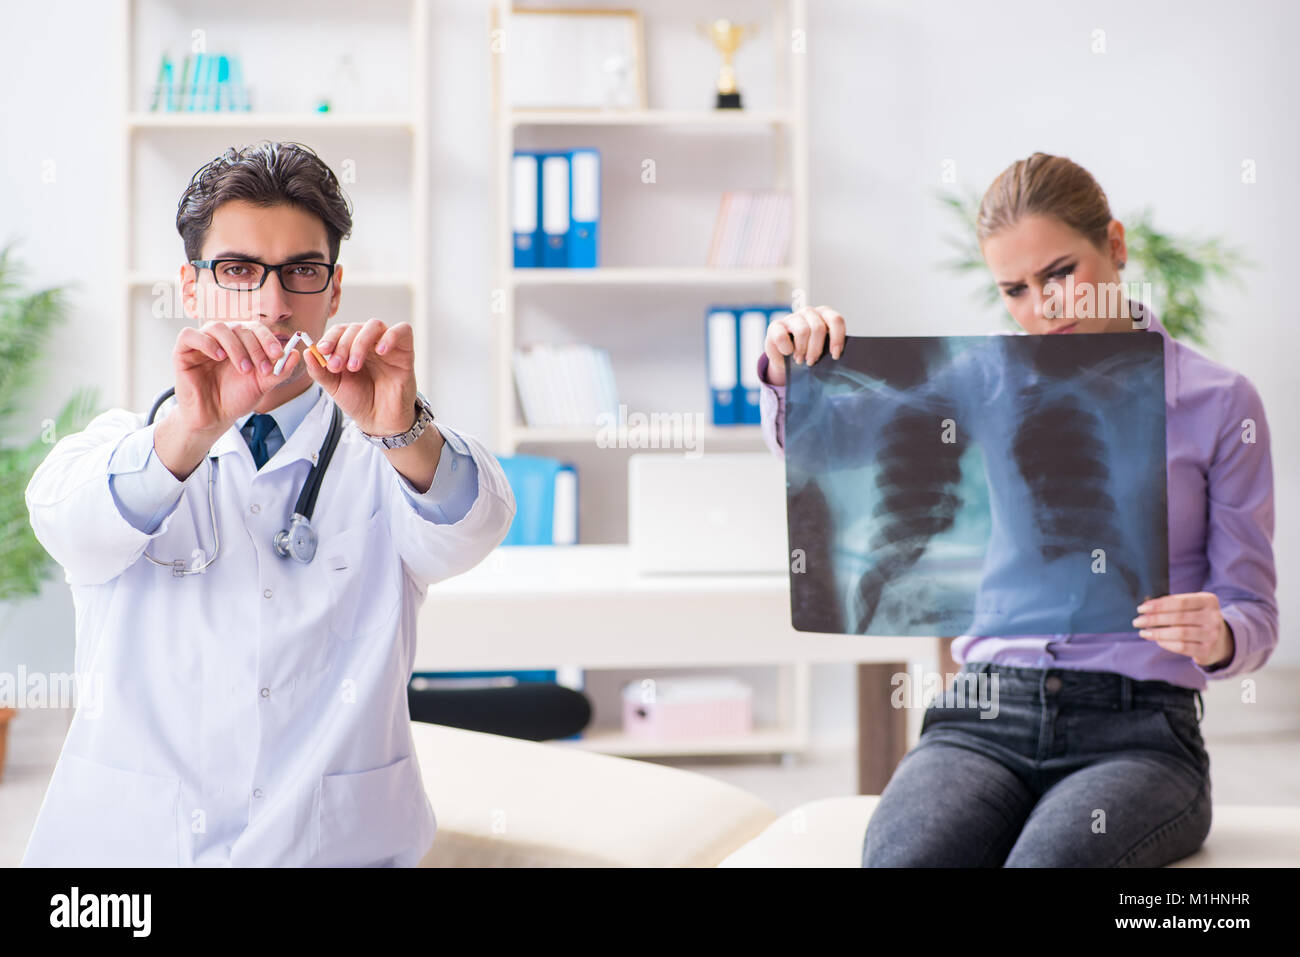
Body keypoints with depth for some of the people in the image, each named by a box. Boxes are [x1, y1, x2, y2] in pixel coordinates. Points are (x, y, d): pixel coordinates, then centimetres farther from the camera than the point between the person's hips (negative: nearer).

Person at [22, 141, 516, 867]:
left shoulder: (395, 456, 8)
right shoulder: (122, 447, 9)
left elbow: (464, 532, -13)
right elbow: (71, 526, -12)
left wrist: (404, 431, -32)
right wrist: (191, 432, -30)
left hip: (341, 841, 0)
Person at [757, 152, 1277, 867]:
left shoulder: (1220, 403, 6)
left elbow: (1252, 612, 7)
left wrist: (1218, 639, -17)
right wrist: (788, 371, -5)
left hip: (1138, 733, -1)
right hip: (984, 720, 2)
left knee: (1051, 861, -36)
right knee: (901, 860, -32)